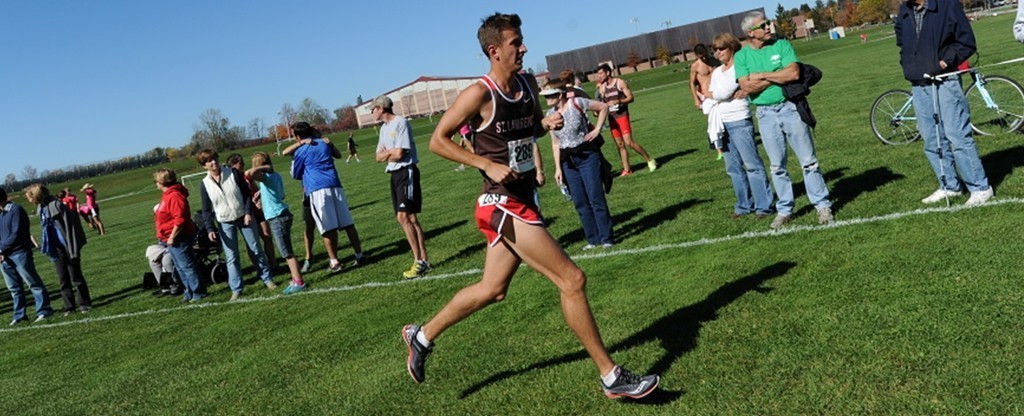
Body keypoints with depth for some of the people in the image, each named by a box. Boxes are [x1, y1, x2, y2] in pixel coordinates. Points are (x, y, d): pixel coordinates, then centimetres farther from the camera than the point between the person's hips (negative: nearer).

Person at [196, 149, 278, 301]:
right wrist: (210, 229, -9)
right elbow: (206, 210, 0)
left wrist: (248, 213, -13)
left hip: (244, 217, 0)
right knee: (231, 257, 0)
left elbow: (247, 193, -4)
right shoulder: (205, 184, -5)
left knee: (256, 249, 8)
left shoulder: (233, 173, -8)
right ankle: (236, 288, 7)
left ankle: (267, 278, 23)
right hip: (225, 224, 0)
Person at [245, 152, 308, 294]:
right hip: (281, 216, 9)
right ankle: (296, 279, 21)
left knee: (286, 252, -5)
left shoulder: (265, 177, -17)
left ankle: (298, 282, -3)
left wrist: (263, 168, -20)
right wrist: (261, 193, 23)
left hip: (277, 218, -9)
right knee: (286, 251, 16)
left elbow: (249, 173, -36)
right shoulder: (276, 175, 9)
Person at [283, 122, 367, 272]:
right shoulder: (325, 143, 16)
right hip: (335, 186, 5)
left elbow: (295, 174, 14)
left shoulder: (300, 151, 3)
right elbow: (338, 155, 34)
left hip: (317, 190, -4)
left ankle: (334, 262, -1)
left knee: (328, 228, -3)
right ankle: (359, 255, 9)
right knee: (348, 223, 6)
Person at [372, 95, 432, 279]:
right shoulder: (384, 128, 17)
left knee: (404, 216, -15)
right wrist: (392, 152, -7)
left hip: (406, 172, -9)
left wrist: (386, 153, 2)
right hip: (395, 174, 9)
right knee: (404, 218, 7)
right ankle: (424, 260, 11)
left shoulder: (400, 122, -11)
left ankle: (419, 261, -11)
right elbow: (379, 157, 13)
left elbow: (399, 154, -17)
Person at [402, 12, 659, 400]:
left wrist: (547, 122, 0)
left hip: (521, 201, 9)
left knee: (492, 289, 18)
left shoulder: (528, 84, 7)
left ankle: (422, 336, 36)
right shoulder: (479, 94, -14)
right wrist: (489, 165, -19)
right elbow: (437, 140, -11)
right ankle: (611, 377, 1)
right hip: (503, 204, -9)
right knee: (572, 279, -10)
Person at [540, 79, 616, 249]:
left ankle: (606, 238, 5)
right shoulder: (550, 114, 4)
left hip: (587, 156, -5)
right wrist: (558, 168, 4)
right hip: (568, 161, 5)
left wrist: (597, 129, -5)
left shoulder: (577, 103, -10)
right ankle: (593, 239, 16)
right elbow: (555, 143, 8)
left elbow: (603, 107, 1)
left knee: (595, 198, -4)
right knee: (580, 202, 6)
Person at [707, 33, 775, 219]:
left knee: (752, 164, -5)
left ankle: (764, 205, 1)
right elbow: (709, 98, 11)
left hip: (739, 122, -8)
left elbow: (724, 92, -16)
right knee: (733, 168, 11)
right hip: (722, 124, 8)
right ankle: (744, 205, 21)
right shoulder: (716, 72, 15)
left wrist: (710, 94, 3)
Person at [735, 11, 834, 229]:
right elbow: (747, 87, -12)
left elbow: (794, 73, -15)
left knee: (808, 160, 3)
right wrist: (779, 76, -13)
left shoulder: (781, 45, -1)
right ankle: (784, 210, 20)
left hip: (790, 107, -1)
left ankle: (822, 205, 14)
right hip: (765, 114, 1)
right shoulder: (741, 56, 0)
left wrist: (762, 75, -12)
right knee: (777, 166, 9)